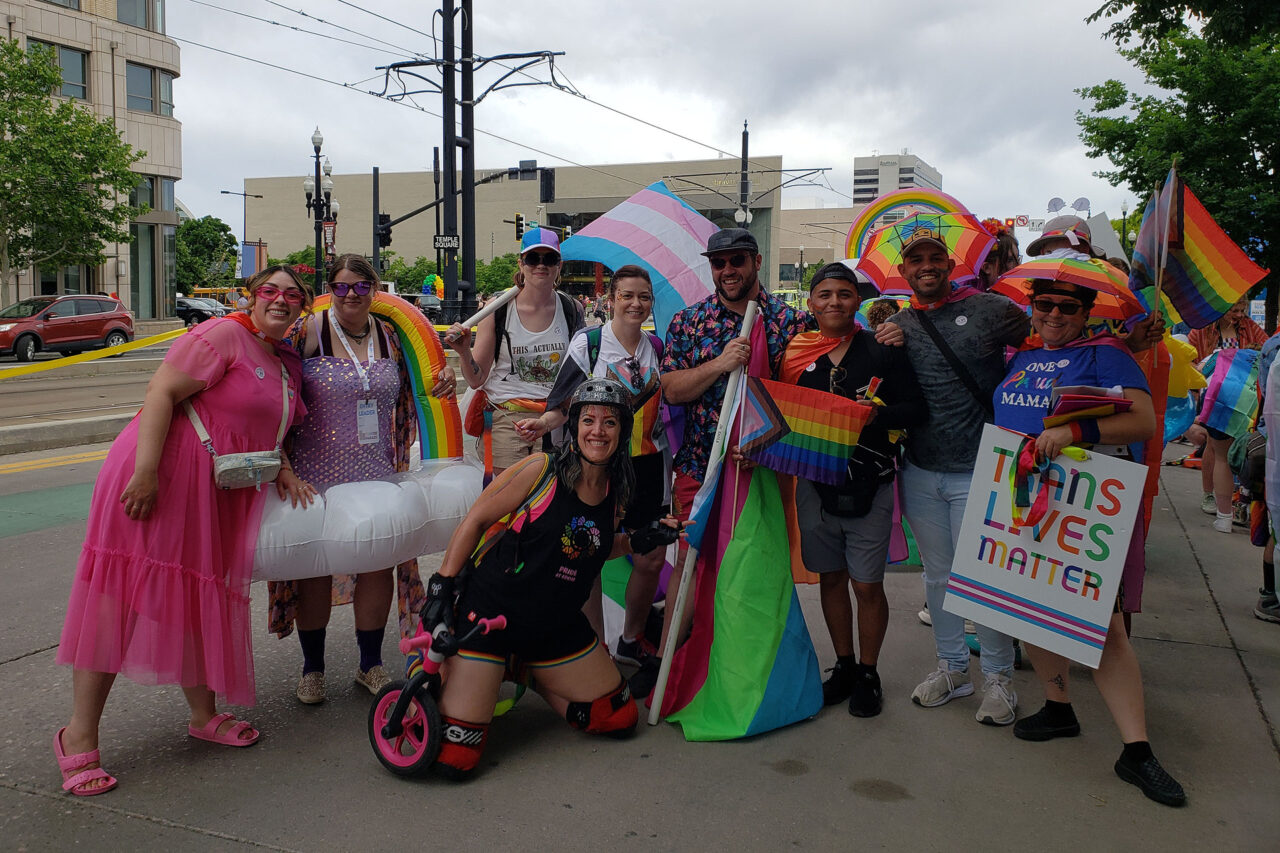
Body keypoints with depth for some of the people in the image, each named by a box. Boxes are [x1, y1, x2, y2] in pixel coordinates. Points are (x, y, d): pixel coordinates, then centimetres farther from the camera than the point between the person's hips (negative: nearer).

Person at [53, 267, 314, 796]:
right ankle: (79, 734, 6)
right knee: (120, 597, -3)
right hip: (164, 474, -8)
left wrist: (283, 470, 5)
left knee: (203, 597, 15)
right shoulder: (222, 335, -11)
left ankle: (204, 715, 28)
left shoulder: (286, 363, 15)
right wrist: (145, 471, -26)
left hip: (221, 494, 8)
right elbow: (161, 393, -19)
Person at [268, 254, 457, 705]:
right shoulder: (307, 332, -7)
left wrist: (443, 378, 1)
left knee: (379, 563, 7)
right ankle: (312, 667, 26)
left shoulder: (390, 336, 6)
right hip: (316, 474, -3)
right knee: (314, 565, 7)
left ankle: (371, 663, 26)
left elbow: (409, 390, 22)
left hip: (377, 474, 3)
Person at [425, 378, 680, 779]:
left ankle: (529, 675, 28)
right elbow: (475, 521, -9)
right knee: (453, 759, -9)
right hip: (489, 610, -6)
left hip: (555, 625, 6)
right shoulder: (541, 470, -15)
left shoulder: (615, 493, 2)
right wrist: (442, 587, -13)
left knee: (621, 718, 13)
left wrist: (638, 541, 5)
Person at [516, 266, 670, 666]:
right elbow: (565, 404, -2)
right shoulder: (588, 341, -2)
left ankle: (631, 641, 28)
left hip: (648, 465, 4)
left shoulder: (657, 347, 9)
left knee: (651, 559, 5)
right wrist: (545, 421, -22)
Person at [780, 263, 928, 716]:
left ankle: (868, 673, 21)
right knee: (830, 577, 13)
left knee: (867, 584, 2)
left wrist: (878, 413, -21)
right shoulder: (796, 352, 5)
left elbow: (917, 409, -3)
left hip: (869, 485, -2)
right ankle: (843, 666, 30)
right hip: (814, 480, 3)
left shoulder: (882, 350, -2)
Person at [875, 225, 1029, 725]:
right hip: (920, 472, 4)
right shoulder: (895, 325, 8)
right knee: (938, 575, 14)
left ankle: (997, 677, 19)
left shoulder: (988, 309, -4)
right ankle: (951, 667, 30)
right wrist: (883, 348, -5)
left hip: (977, 472, -4)